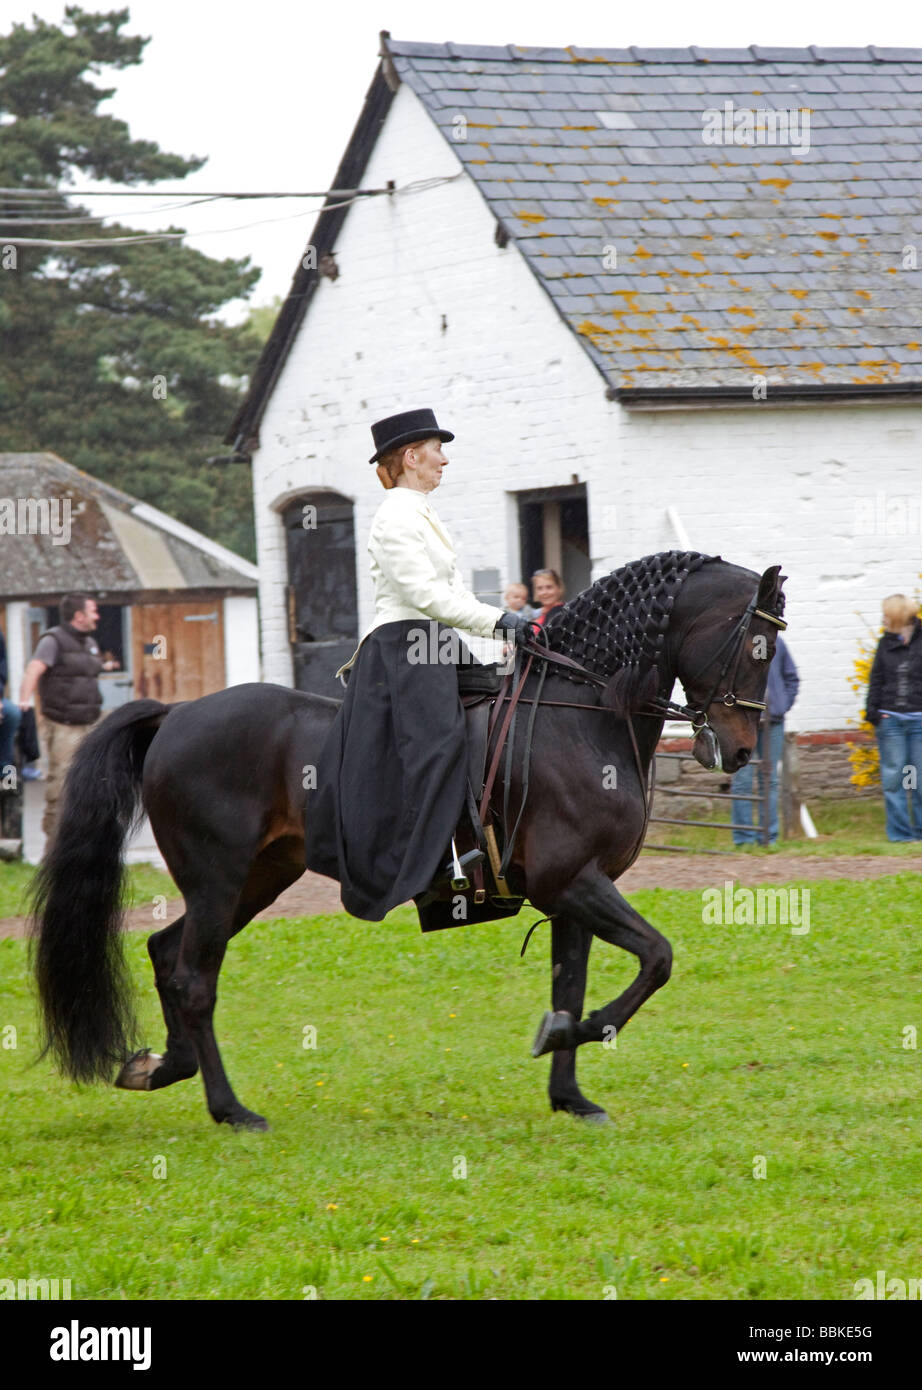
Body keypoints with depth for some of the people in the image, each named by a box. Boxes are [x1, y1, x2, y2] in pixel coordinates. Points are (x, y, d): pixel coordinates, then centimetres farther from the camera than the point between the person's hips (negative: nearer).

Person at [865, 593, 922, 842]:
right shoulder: (886, 643, 8)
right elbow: (876, 679, 13)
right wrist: (872, 709, 4)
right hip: (890, 719, 3)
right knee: (893, 777, 1)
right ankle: (899, 831, 6)